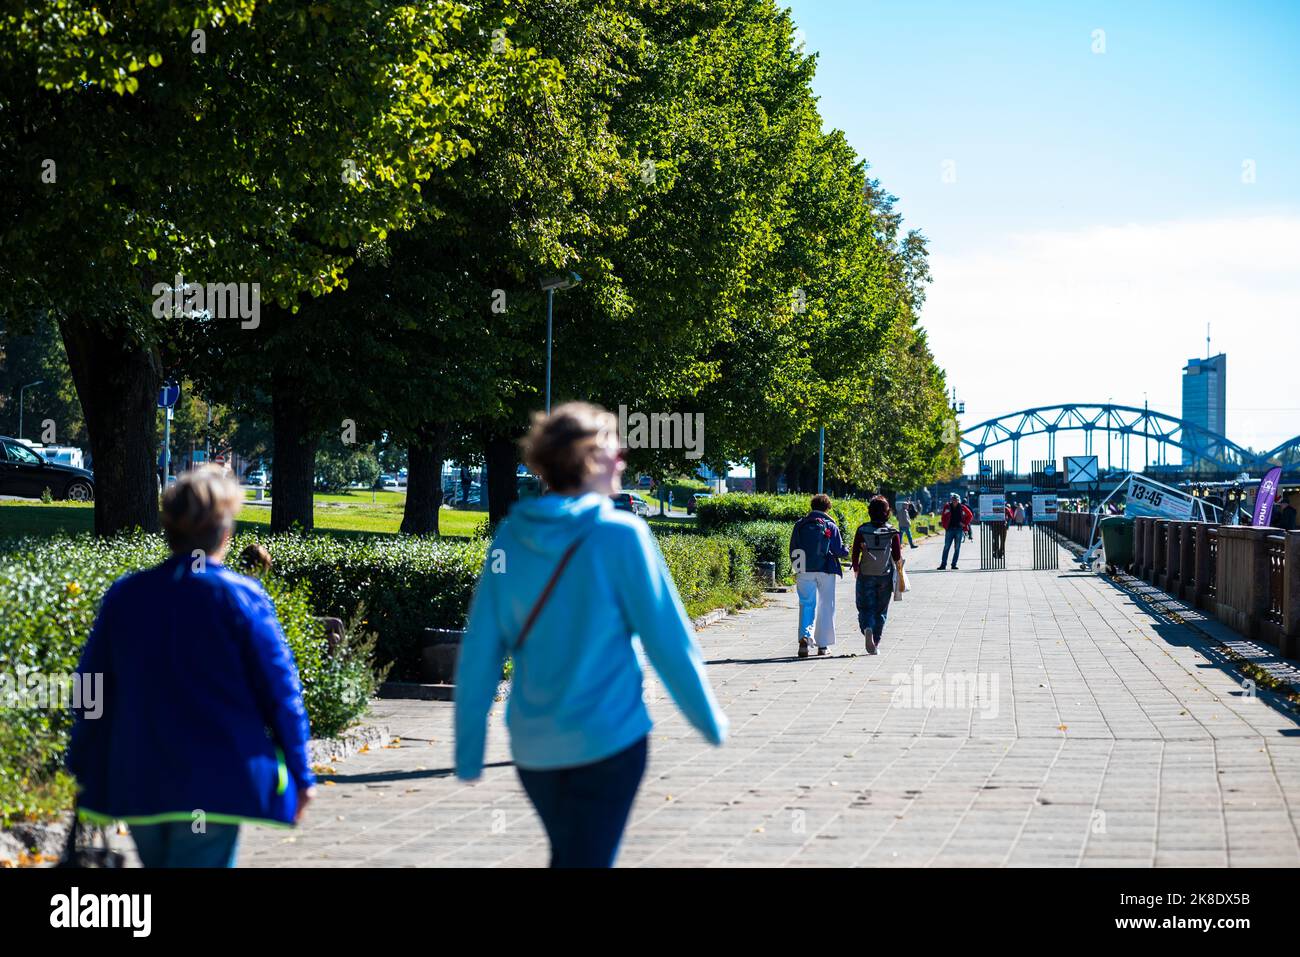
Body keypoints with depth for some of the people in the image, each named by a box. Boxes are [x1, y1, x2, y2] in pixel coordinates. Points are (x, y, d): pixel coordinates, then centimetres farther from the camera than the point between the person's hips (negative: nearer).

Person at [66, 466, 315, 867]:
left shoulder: (124, 596, 3)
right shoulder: (242, 597, -8)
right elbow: (280, 690, -5)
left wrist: (86, 773, 19)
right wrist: (301, 775, 5)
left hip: (137, 785, 5)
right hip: (216, 785, -4)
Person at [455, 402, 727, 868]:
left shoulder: (511, 536, -1)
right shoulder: (622, 535, -12)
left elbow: (479, 654, 0)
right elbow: (668, 640, -10)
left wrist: (469, 753, 7)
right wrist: (711, 721, 4)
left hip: (532, 746, 5)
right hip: (606, 739, -5)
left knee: (567, 856, 24)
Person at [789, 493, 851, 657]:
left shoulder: (800, 525, 4)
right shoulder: (831, 526, -2)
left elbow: (793, 551, 7)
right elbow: (840, 551, -1)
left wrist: (797, 567, 21)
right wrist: (847, 551, 22)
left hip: (805, 571, 1)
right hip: (826, 571, -1)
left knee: (806, 605, 6)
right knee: (826, 607, 9)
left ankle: (805, 636, -19)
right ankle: (823, 645, 10)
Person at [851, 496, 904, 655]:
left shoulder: (862, 530, -5)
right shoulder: (892, 531, -4)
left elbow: (855, 554, -2)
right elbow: (897, 557, -4)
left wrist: (856, 572, 11)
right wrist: (899, 571, 15)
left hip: (866, 576, -1)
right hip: (885, 576, 1)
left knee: (866, 608, 4)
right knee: (881, 610, 13)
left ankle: (867, 629, -26)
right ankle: (876, 644, 13)